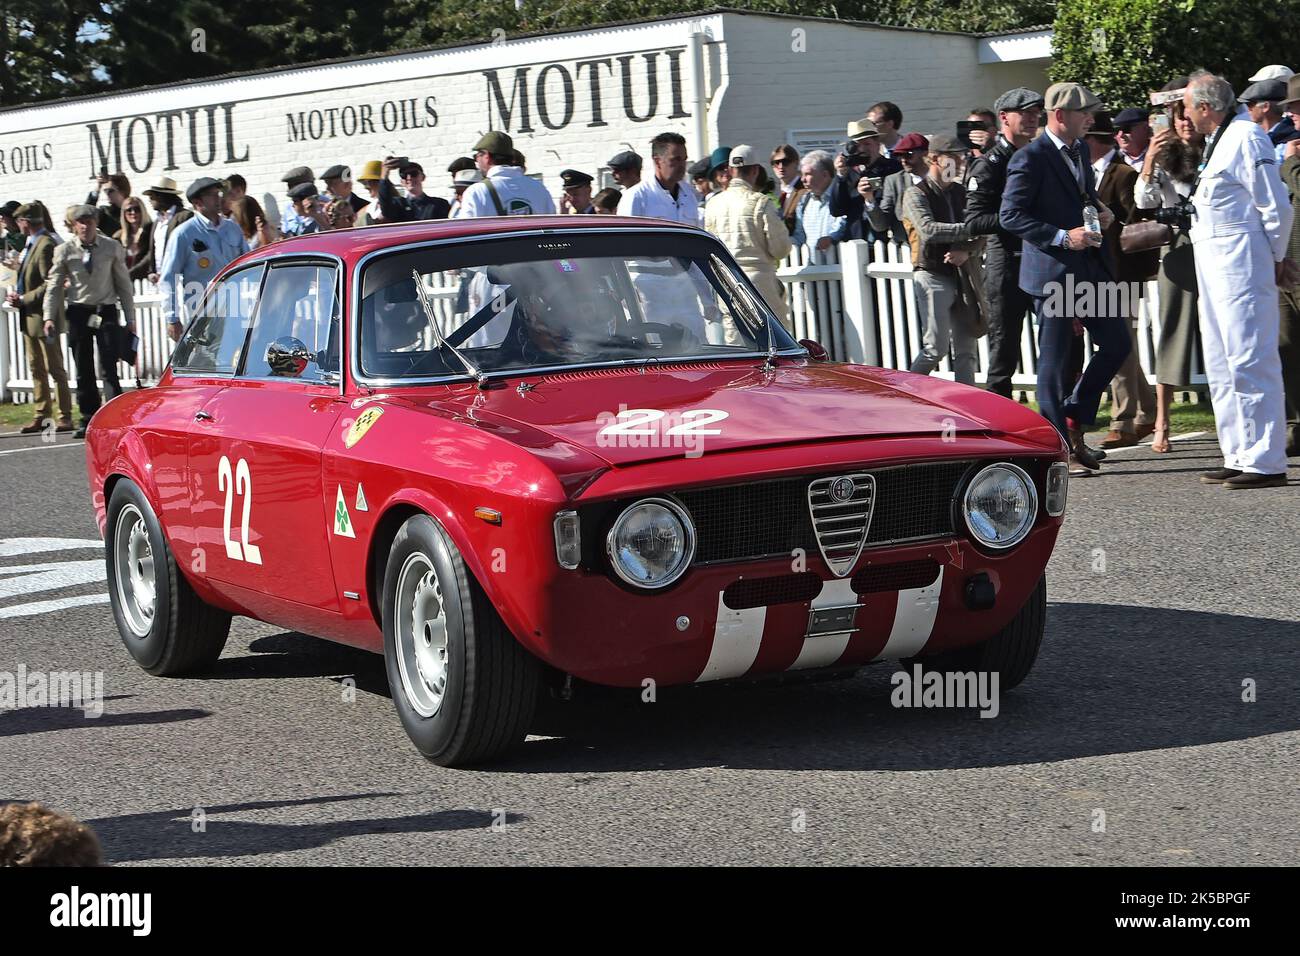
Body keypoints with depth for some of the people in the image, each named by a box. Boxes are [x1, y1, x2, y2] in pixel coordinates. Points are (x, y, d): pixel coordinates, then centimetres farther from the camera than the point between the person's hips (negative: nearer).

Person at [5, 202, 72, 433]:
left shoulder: (45, 245, -18)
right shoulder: (30, 244, 11)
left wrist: (23, 299, -17)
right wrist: (18, 295, 2)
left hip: (44, 317, -10)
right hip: (29, 318, 10)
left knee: (55, 368, -3)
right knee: (36, 368, 13)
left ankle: (65, 417, 2)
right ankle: (42, 416, 20)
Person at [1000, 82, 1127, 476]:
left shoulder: (1079, 150, 14)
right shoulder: (1030, 158, -12)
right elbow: (1010, 215, -16)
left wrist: (1101, 212, 5)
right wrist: (1063, 237, -21)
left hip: (1089, 267, 8)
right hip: (1052, 270, -8)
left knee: (1117, 343, 7)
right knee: (1055, 360, -1)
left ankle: (1073, 418, 21)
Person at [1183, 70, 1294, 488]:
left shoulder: (1246, 138, -13)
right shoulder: (1218, 140, 17)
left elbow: (1276, 207, -12)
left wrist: (1275, 258, -5)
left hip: (1241, 265, -10)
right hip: (1213, 266, 10)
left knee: (1249, 362, -10)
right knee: (1221, 367, 12)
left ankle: (1266, 461, -8)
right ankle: (1239, 457, 18)